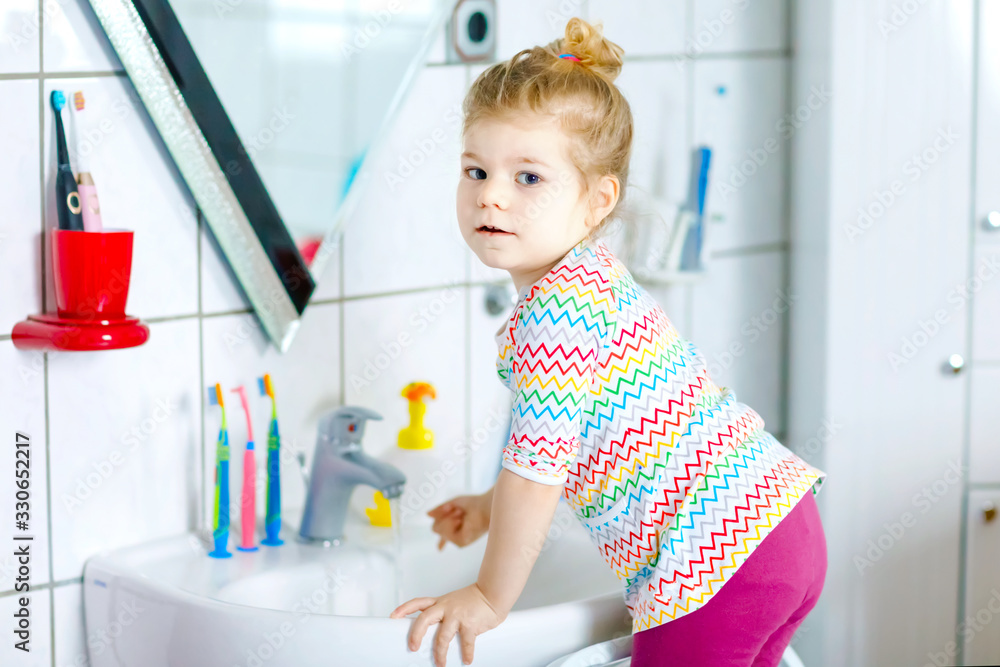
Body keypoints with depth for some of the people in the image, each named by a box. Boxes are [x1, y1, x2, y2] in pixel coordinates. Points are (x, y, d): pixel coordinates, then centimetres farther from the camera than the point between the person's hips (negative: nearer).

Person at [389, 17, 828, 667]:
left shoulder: (554, 308, -17)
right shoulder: (598, 276, 15)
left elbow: (539, 465, -17)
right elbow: (566, 438, 29)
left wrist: (490, 599, -6)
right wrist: (494, 506, 35)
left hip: (711, 556, -10)